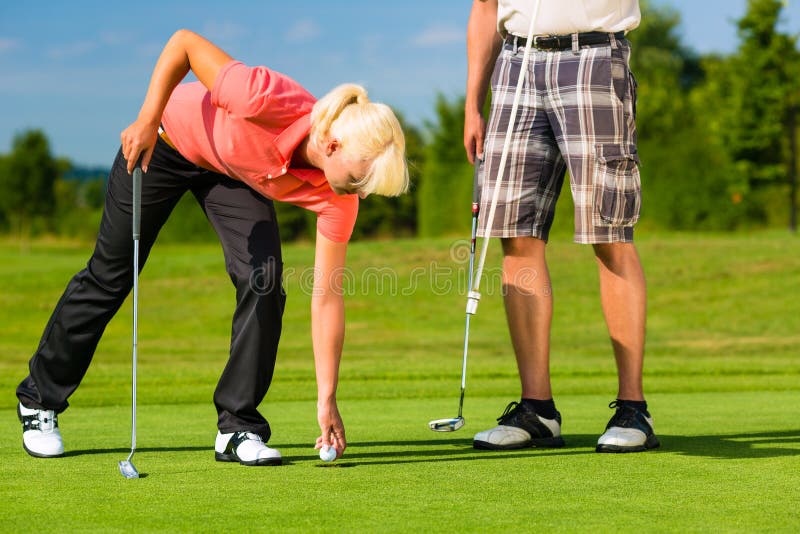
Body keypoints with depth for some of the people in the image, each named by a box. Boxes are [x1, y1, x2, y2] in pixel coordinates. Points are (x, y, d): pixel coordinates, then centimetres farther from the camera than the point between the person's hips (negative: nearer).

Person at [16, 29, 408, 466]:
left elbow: (326, 297, -23)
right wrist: (147, 120, -30)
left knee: (263, 280, -18)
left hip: (234, 175, 3)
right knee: (109, 277, 8)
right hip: (166, 141, -3)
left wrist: (327, 401, -24)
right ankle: (39, 400, 28)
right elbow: (184, 42, -29)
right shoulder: (268, 101, -43)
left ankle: (238, 428, -3)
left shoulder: (337, 197, -28)